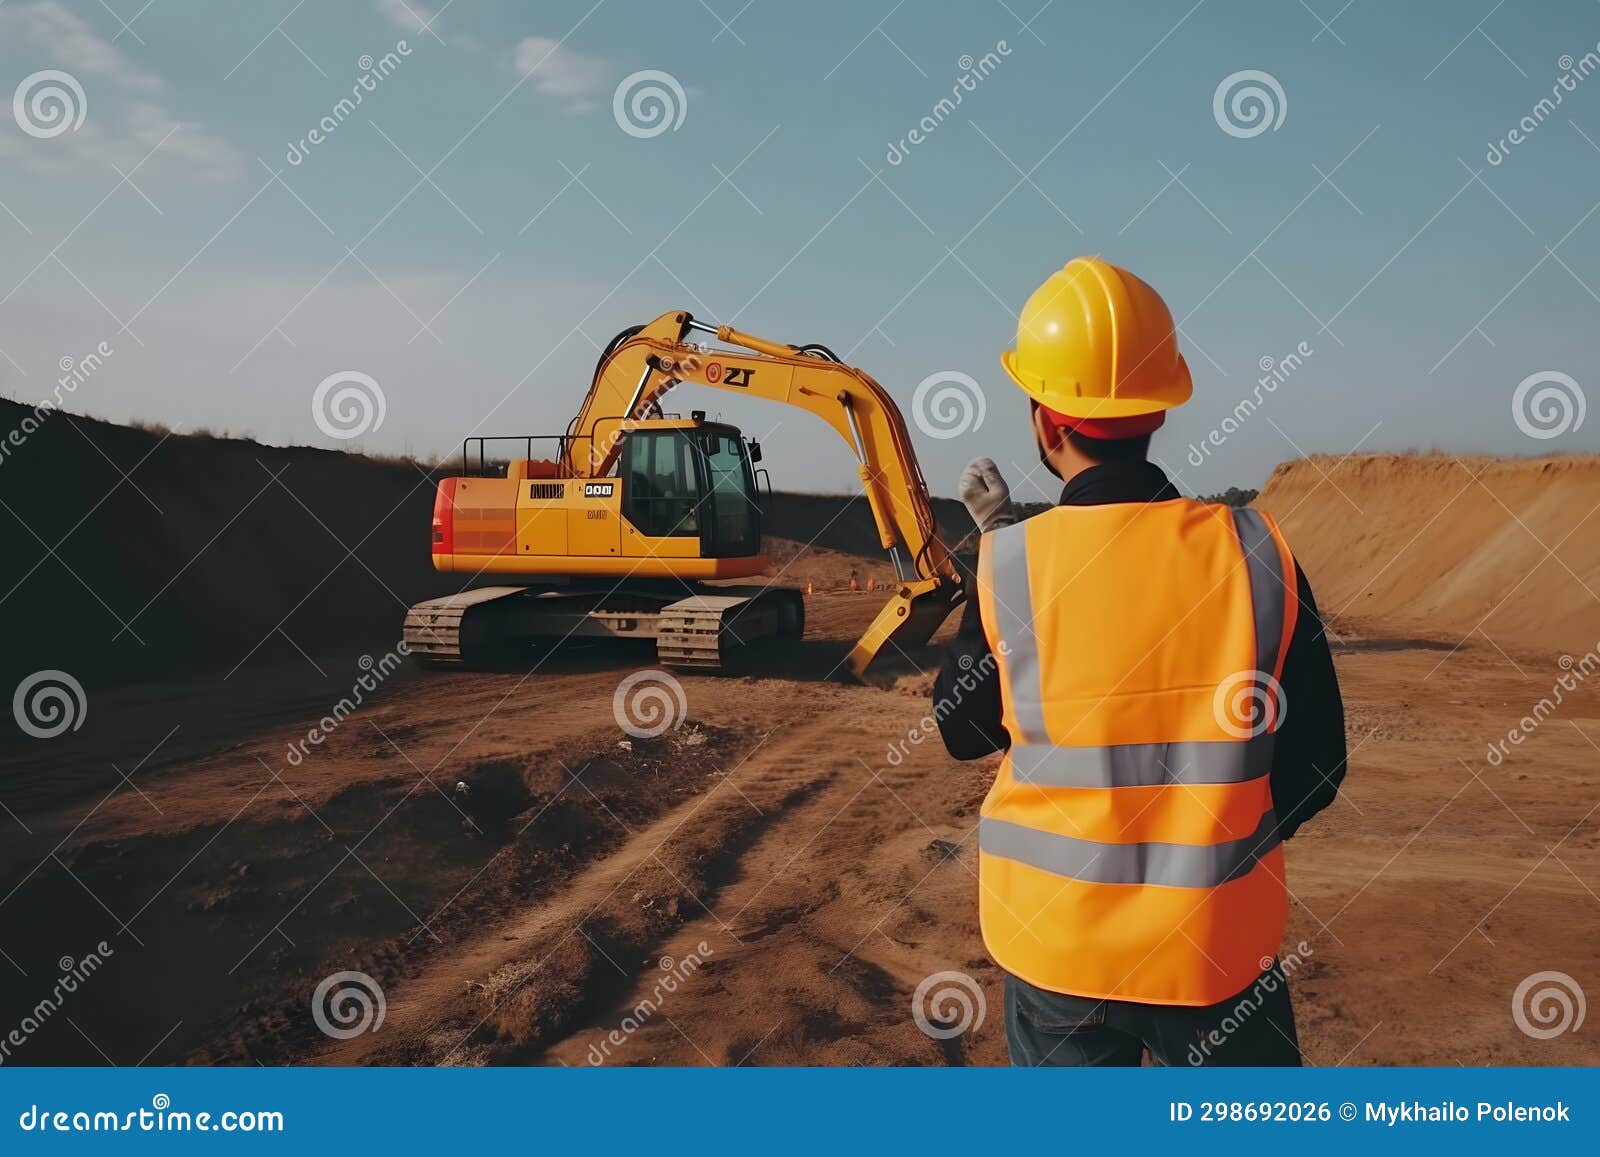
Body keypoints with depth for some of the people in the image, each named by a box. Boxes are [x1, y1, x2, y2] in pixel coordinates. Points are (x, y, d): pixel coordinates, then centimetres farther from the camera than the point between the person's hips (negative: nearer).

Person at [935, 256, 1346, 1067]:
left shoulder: (1009, 564, -14)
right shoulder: (1257, 553, -12)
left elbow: (961, 731, 3)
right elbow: (1314, 768, -4)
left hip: (1055, 939, 0)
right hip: (1221, 942, 0)